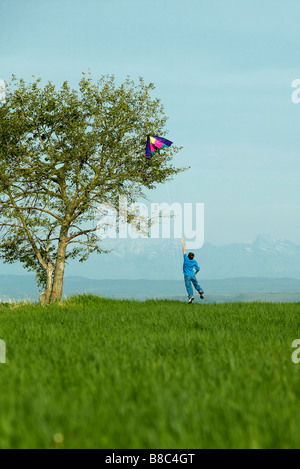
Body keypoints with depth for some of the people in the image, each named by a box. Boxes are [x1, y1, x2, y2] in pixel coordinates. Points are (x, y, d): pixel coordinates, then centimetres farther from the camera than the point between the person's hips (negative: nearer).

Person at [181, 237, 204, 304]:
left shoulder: (186, 259, -11)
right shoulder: (195, 262, -3)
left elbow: (184, 250, -5)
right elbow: (198, 269, 4)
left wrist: (183, 242, 1)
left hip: (187, 275, -3)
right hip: (193, 275, 3)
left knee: (188, 286, -6)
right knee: (196, 284, 18)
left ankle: (190, 296, -22)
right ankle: (200, 291, -5)